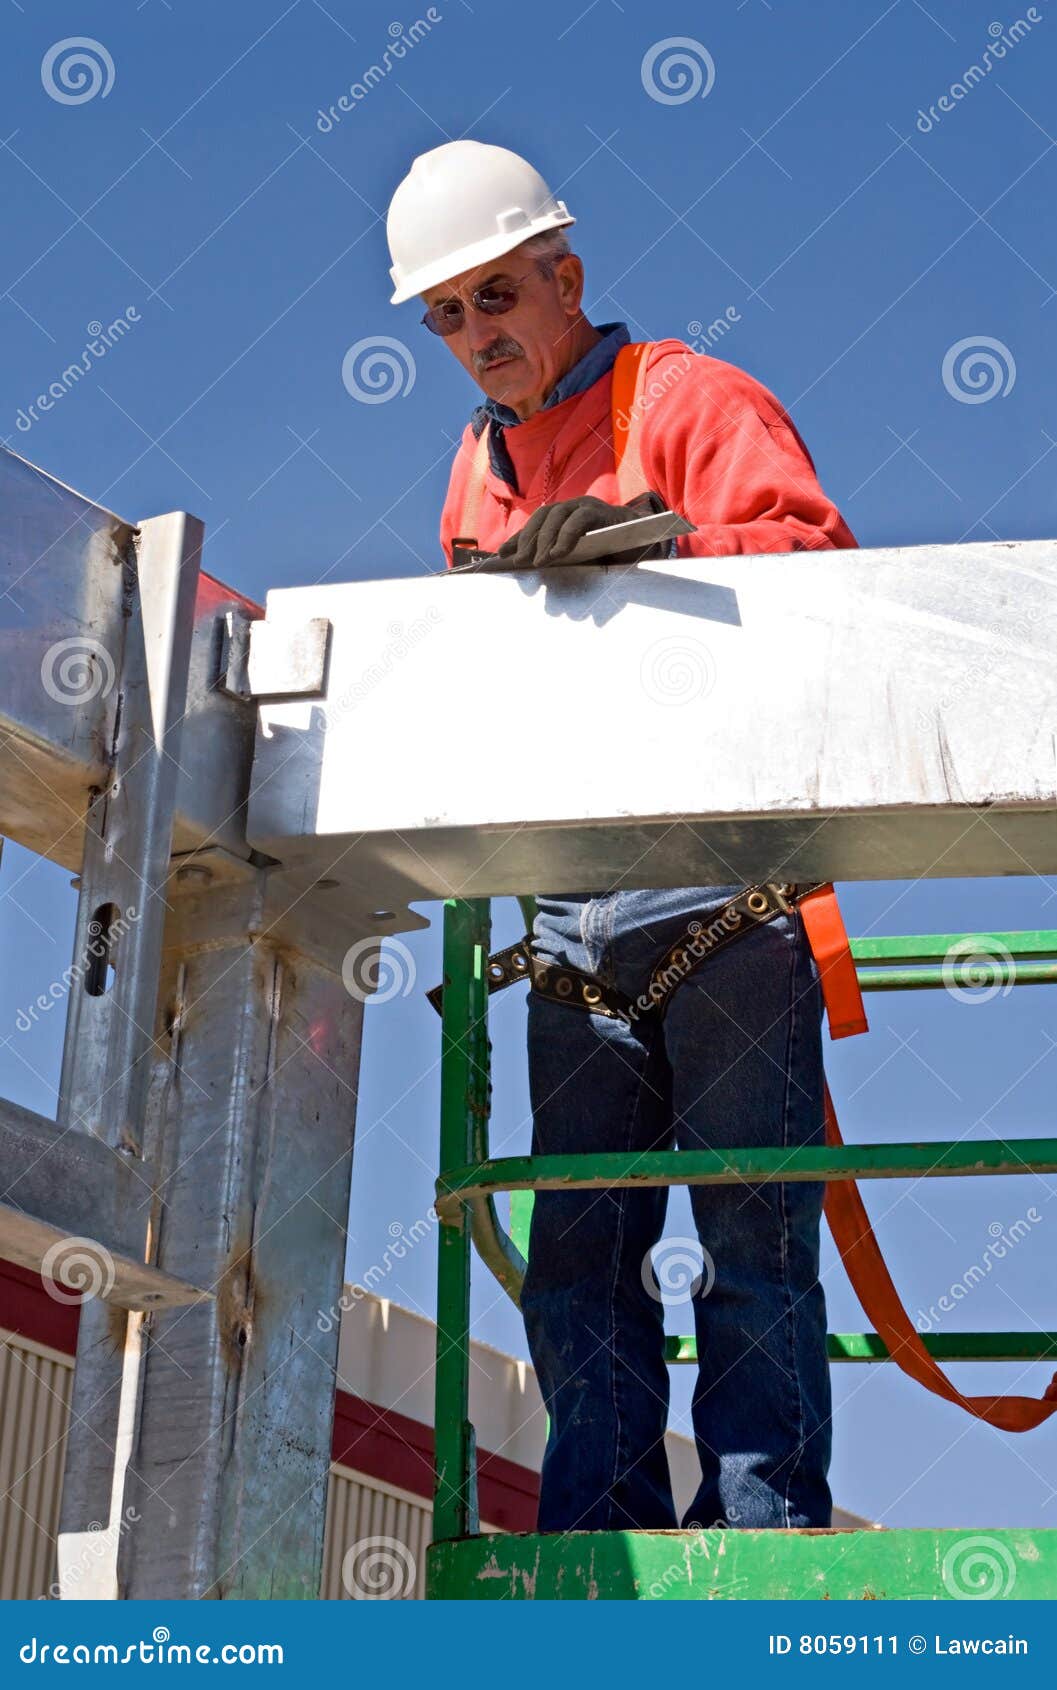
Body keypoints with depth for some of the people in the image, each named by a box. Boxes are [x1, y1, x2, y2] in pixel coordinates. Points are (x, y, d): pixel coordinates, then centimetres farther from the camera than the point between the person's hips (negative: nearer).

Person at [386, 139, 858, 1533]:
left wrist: (643, 538, -23)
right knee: (577, 1247, 3)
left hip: (719, 880, -6)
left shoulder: (692, 399, 5)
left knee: (751, 1232, -7)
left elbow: (820, 564, -10)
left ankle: (762, 1536, -3)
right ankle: (601, 1546, 7)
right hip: (570, 906, 6)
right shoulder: (482, 466, 25)